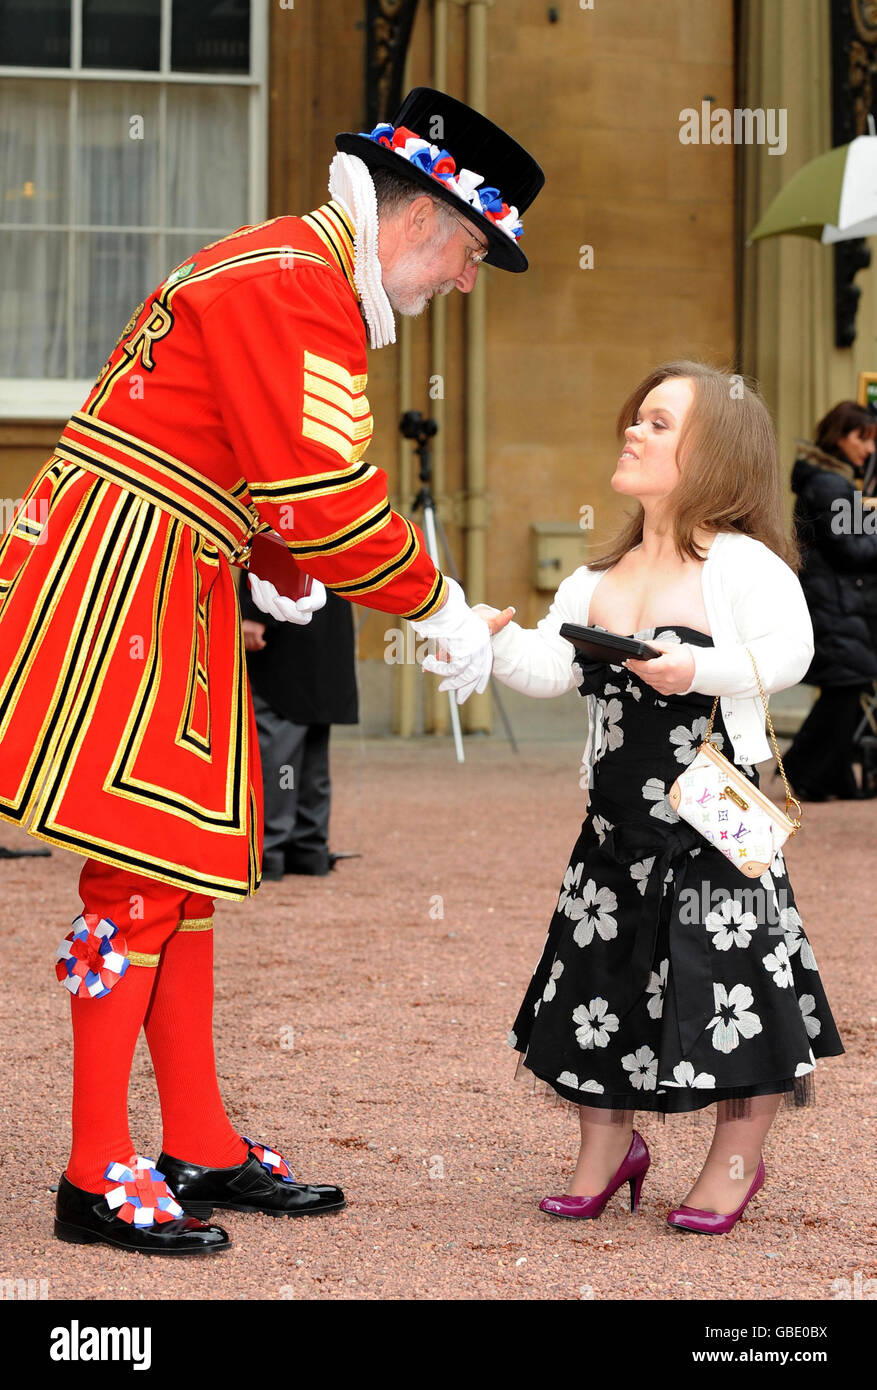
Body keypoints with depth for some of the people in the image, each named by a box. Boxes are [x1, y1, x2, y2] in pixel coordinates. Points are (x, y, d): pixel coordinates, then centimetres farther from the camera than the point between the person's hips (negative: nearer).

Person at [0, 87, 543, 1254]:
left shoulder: (289, 273, 18)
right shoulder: (296, 286, -17)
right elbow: (326, 500, -21)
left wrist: (279, 573, 19)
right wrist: (442, 610, -11)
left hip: (176, 589, 11)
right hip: (116, 578, -11)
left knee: (185, 866, 12)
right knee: (143, 868, -9)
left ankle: (201, 1146, 19)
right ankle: (97, 1176, -3)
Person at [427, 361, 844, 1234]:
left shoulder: (739, 564, -9)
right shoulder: (596, 582, 8)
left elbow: (788, 652, -21)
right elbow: (550, 669, -1)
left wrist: (700, 670, -30)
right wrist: (498, 639, -18)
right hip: (618, 828, 6)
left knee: (728, 988, 0)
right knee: (601, 978, 10)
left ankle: (736, 1161, 20)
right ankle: (607, 1152, 29)